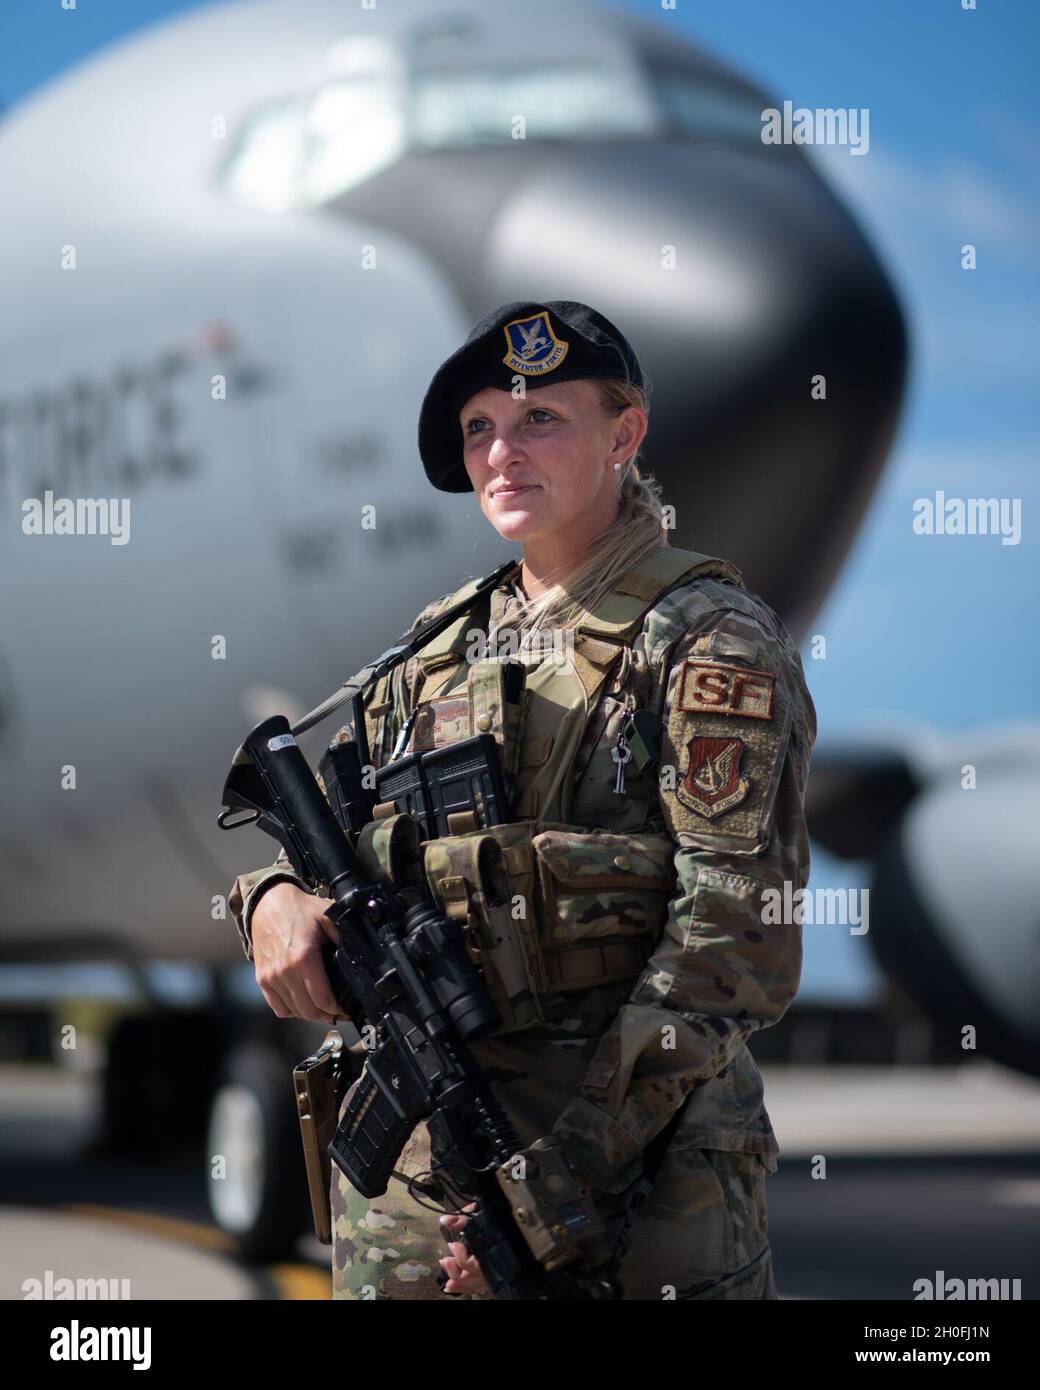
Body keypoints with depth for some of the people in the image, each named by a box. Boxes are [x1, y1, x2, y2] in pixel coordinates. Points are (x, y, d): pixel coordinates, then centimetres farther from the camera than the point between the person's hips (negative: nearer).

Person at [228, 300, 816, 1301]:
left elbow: (735, 944, -14)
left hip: (633, 1162, -5)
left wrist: (562, 1163, -21)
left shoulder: (713, 641, -5)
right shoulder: (440, 645, 14)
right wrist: (278, 899, -8)